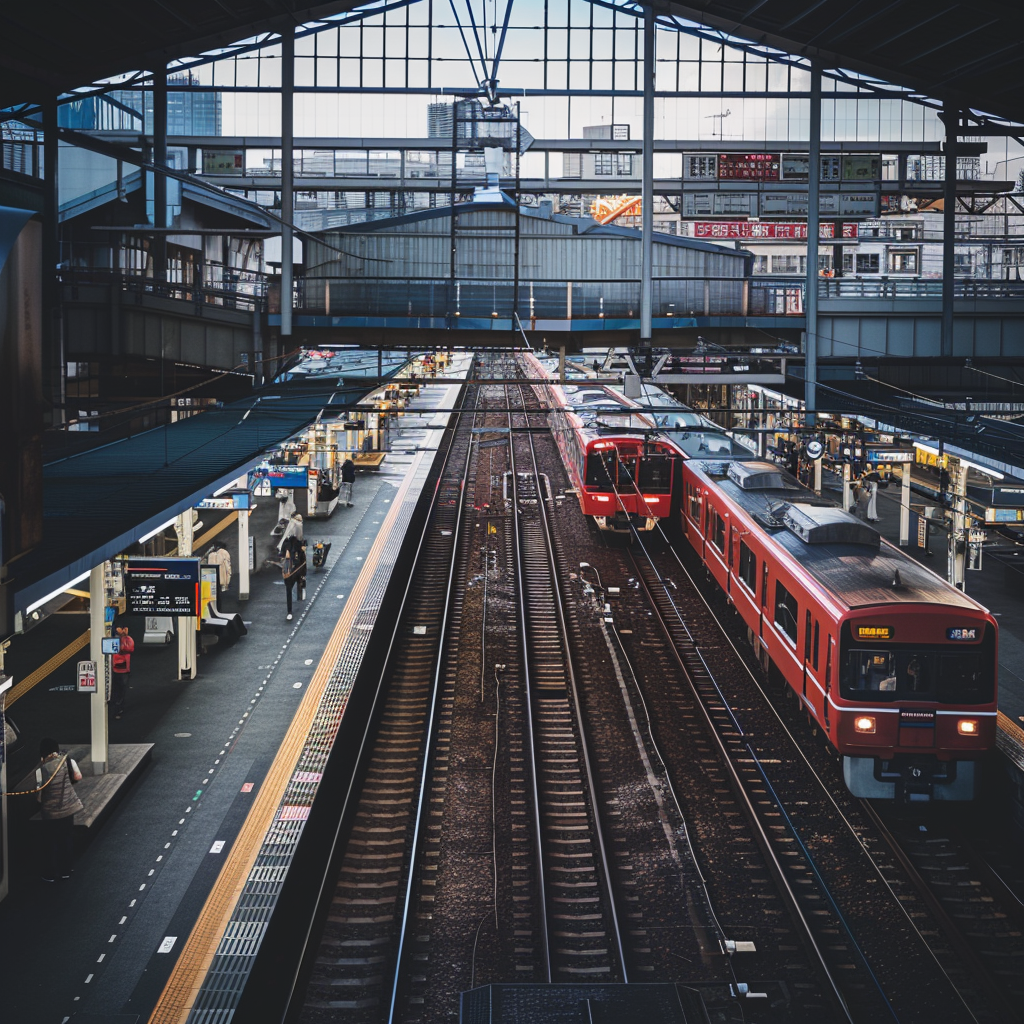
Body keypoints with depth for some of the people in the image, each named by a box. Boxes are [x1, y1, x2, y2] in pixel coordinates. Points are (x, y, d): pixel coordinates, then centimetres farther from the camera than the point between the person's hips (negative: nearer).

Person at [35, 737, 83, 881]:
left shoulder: (41, 769, -19)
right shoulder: (68, 761, -9)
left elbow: (39, 791, -15)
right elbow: (78, 777, -1)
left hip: (51, 811, -4)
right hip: (68, 806, 4)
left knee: (50, 842, 11)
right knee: (67, 839, 17)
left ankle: (50, 874, 19)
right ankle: (65, 871, 26)